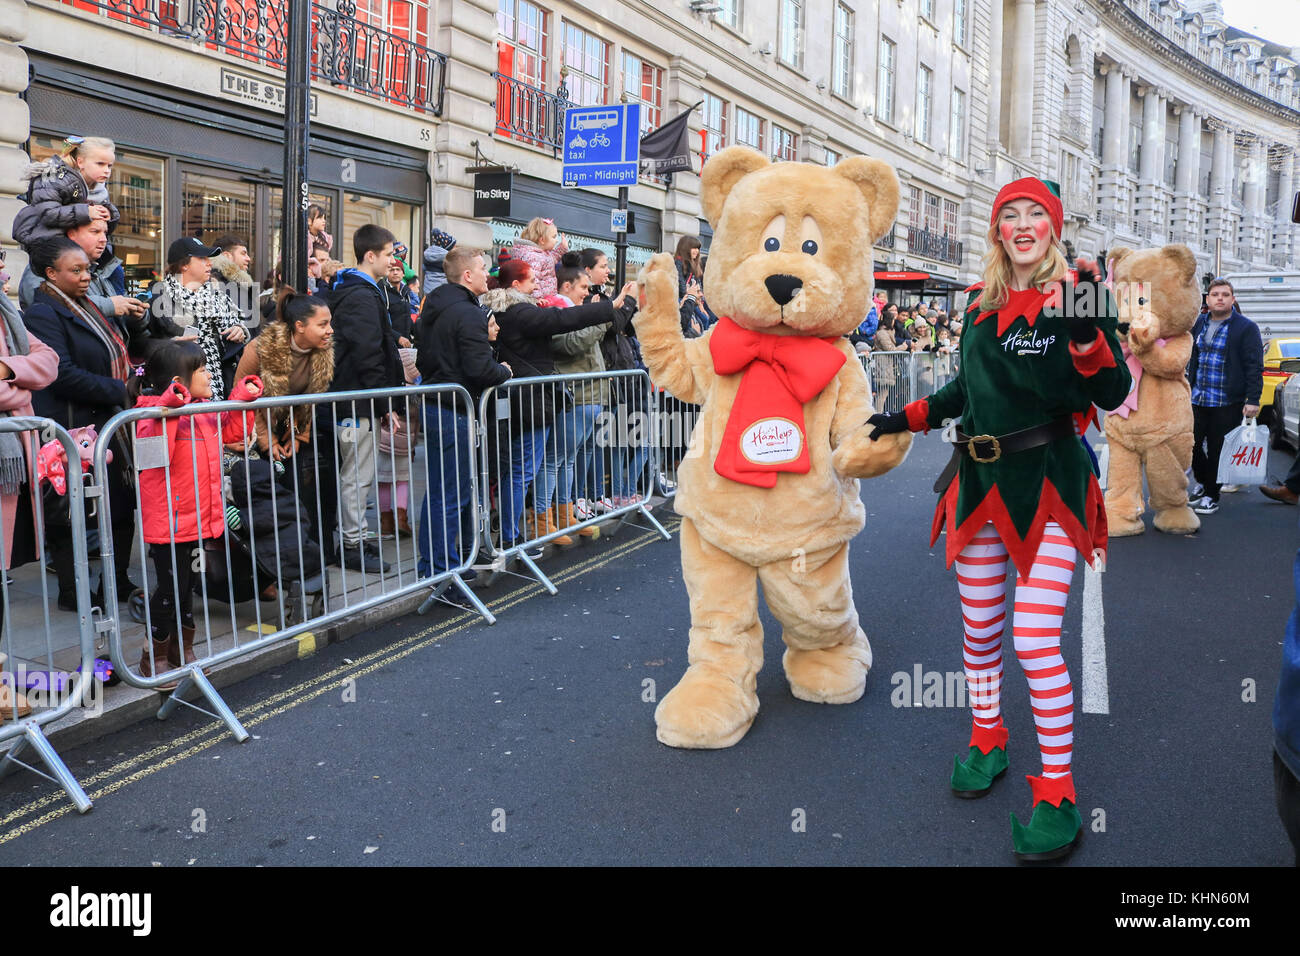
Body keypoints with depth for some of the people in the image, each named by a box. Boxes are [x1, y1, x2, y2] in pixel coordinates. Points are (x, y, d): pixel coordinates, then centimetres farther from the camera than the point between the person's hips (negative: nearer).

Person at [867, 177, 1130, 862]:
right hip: (980, 483, 5)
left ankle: (1057, 791, 2)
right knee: (980, 631, 12)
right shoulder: (982, 305, 11)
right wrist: (907, 418, 17)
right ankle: (987, 740, 34)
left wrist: (1086, 337, -26)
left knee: (1035, 639, -11)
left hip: (1048, 484, -5)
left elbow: (1112, 394, -10)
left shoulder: (1077, 292, -4)